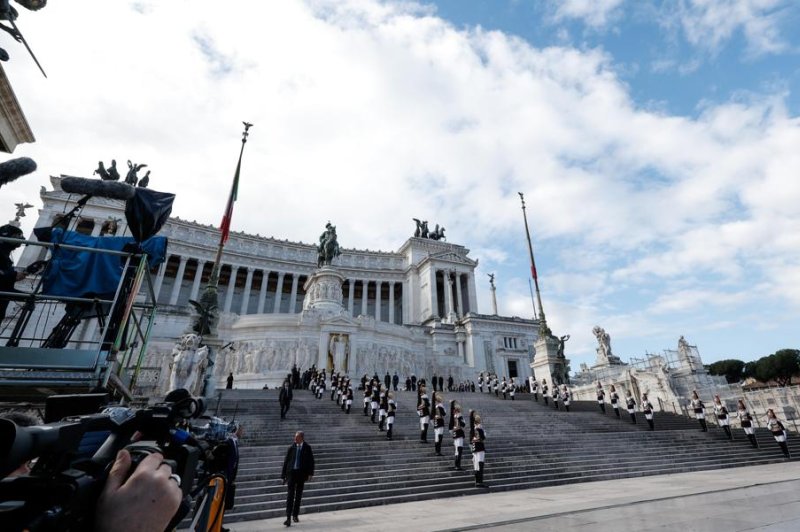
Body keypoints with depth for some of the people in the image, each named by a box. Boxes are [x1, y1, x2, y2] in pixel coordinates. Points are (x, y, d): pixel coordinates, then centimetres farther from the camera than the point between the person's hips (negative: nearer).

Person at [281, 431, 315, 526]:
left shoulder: (307, 448, 0)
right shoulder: (291, 448, 1)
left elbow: (311, 461, 1)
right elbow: (286, 461, 4)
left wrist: (310, 473, -8)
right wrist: (283, 475, 2)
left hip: (302, 473, 1)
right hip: (291, 472, -1)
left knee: (298, 495, 10)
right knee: (290, 495, -6)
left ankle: (295, 515, 25)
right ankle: (288, 518, -4)